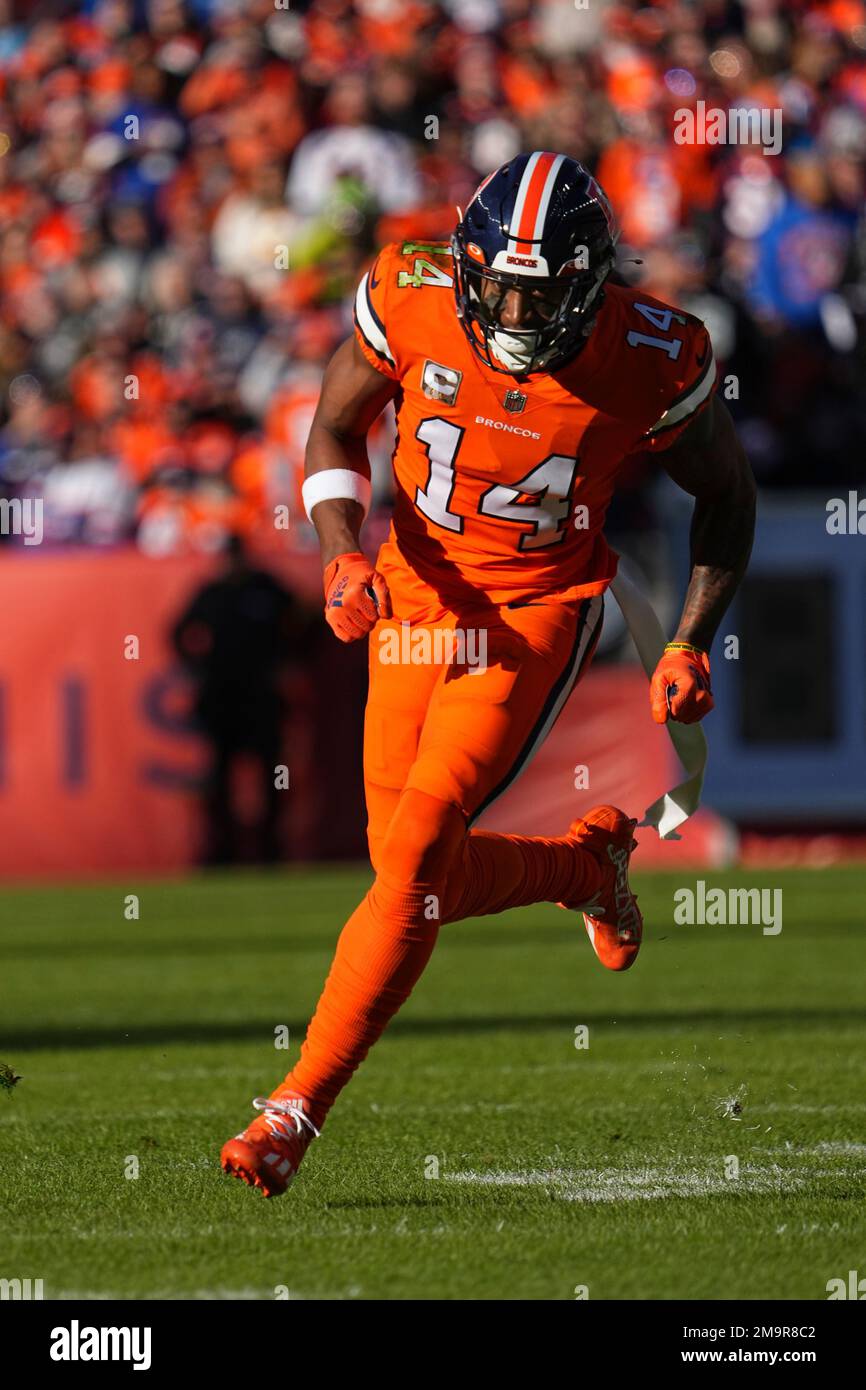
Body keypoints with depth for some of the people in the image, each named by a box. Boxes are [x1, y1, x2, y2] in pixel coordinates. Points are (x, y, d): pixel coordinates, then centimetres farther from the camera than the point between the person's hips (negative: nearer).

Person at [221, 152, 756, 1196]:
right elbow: (334, 431, 1)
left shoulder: (649, 360, -19)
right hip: (419, 592, 4)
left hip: (539, 611, -4)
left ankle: (297, 1109, -10)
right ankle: (587, 863, 38)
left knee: (418, 849, -16)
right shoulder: (411, 304, -16)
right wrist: (344, 556, -16)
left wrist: (691, 647, -6)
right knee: (416, 872, 6)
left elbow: (726, 496, -1)